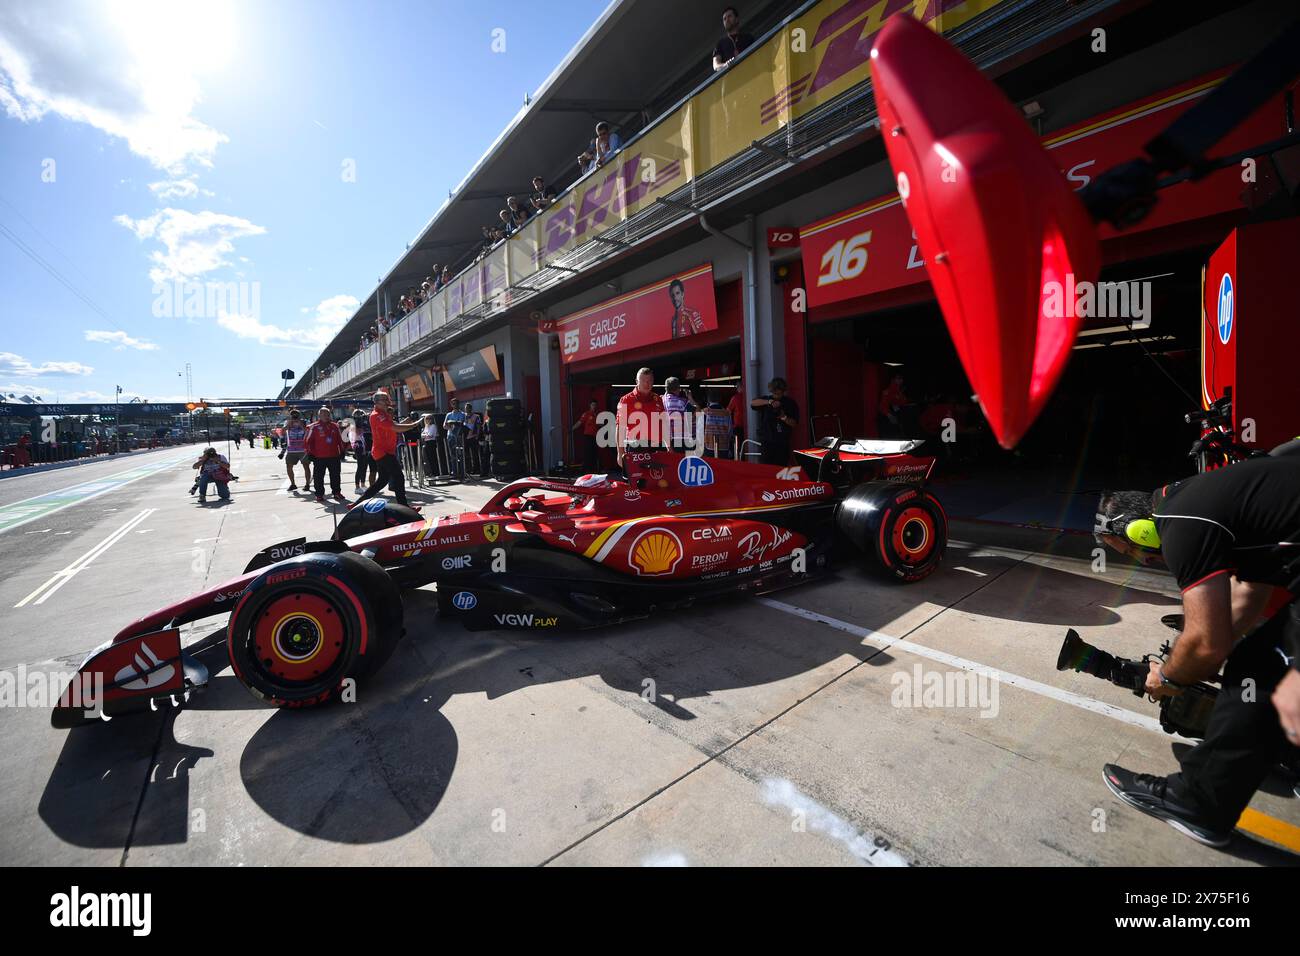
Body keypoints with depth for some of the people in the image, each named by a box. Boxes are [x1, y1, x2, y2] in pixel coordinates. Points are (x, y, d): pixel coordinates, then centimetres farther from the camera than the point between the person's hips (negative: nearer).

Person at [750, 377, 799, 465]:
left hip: (783, 444, 1)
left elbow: (794, 423, 4)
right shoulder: (765, 399, 6)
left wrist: (784, 418, -16)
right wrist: (769, 402, -26)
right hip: (766, 442, -1)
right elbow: (752, 403, -14)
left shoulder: (790, 402, 6)